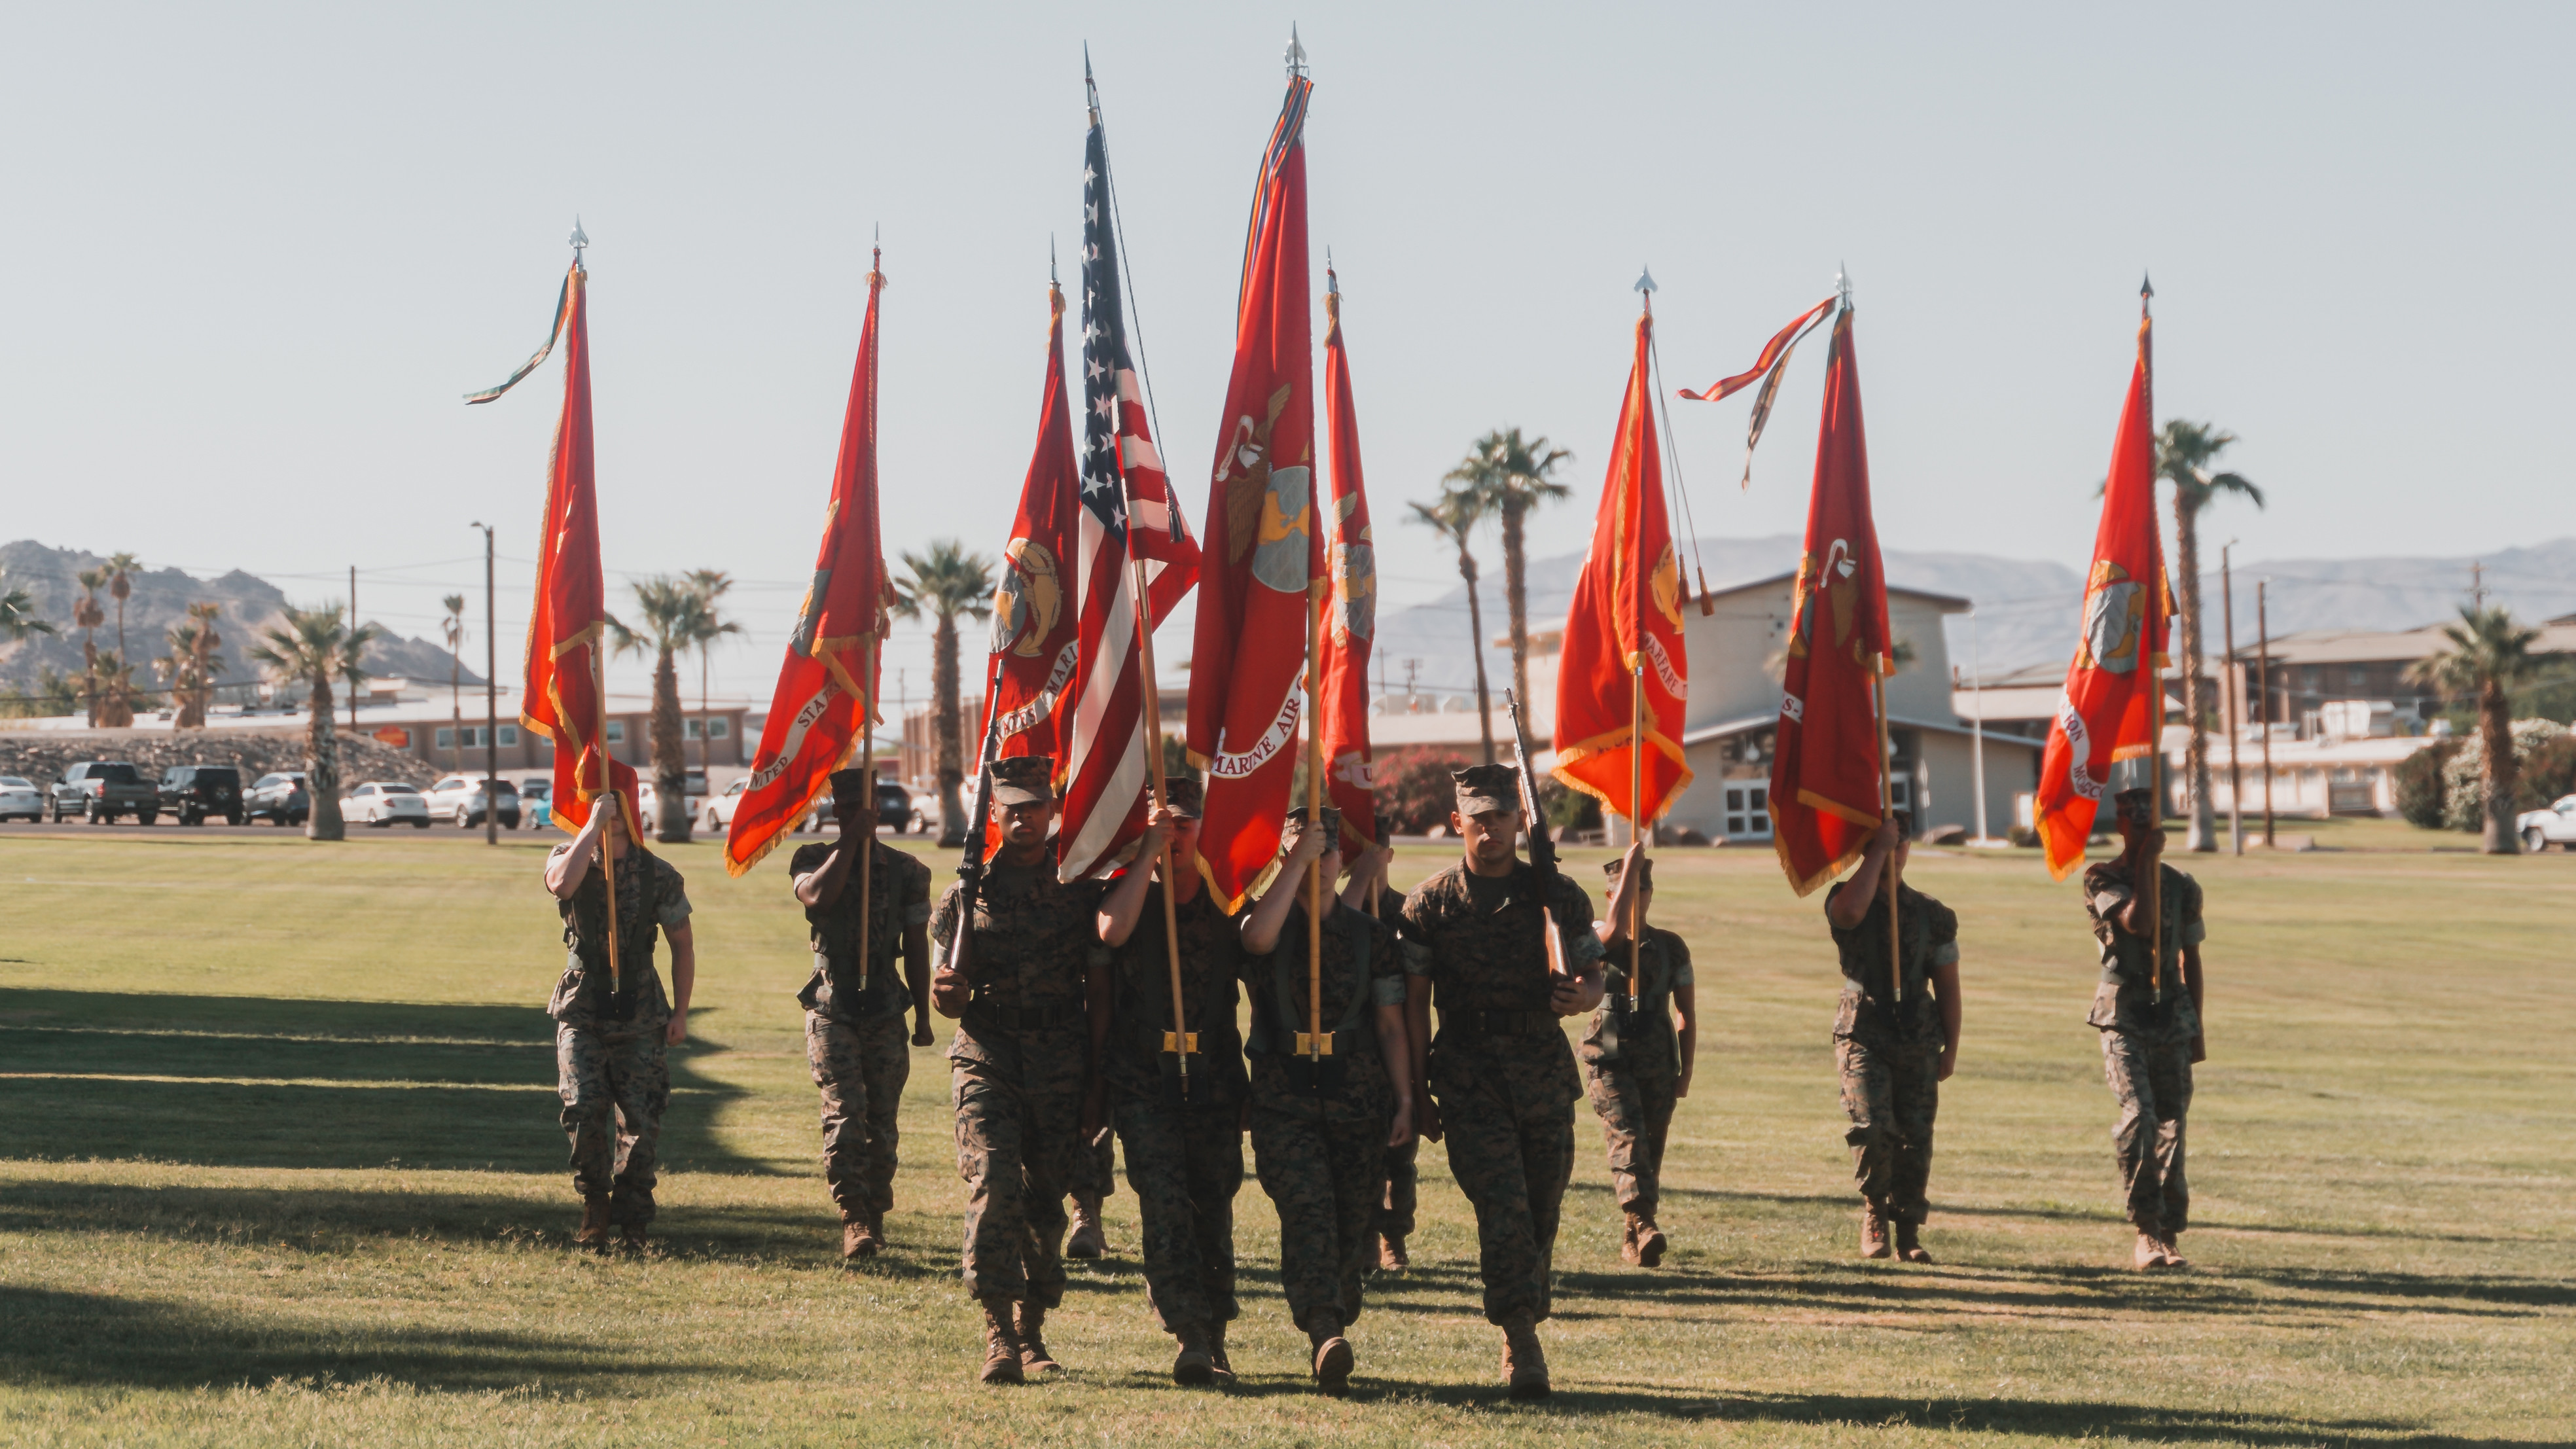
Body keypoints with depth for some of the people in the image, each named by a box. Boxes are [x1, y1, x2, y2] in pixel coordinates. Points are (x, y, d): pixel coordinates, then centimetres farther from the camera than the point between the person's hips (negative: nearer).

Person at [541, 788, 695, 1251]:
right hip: (581, 1012, -1)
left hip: (641, 1017, 1)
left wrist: (681, 1013, 3)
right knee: (585, 1109, -13)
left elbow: (682, 945, 8)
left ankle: (632, 1223, 8)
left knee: (641, 1120, -3)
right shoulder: (570, 857, -1)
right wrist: (595, 825, -25)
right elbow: (562, 884, -28)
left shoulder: (659, 875, 0)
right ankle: (595, 1207, 7)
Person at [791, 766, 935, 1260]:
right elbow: (818, 897, -20)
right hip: (832, 1006, -2)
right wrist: (850, 841, -14)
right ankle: (854, 1218, -16)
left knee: (881, 1121, 4)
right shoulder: (814, 859, 4)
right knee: (844, 1114, -14)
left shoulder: (906, 871, 7)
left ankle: (876, 1215, 16)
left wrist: (923, 1017, 9)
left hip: (885, 1009, 2)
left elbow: (917, 948, 10)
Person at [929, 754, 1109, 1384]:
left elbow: (1100, 987, 8)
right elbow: (948, 996, 10)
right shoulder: (969, 891, 8)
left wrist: (1101, 1079, 2)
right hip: (987, 1055, -1)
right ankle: (997, 1332, -17)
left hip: (1060, 1064, 1)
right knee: (994, 1180, -16)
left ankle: (1032, 1332, 16)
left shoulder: (1080, 889, 8)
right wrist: (946, 993, -15)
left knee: (1046, 1194, 4)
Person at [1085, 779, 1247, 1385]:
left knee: (1213, 1203, 4)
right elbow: (1112, 931, -20)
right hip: (1143, 1077, -2)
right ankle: (1188, 1335, -20)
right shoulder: (1127, 890, 4)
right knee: (1163, 1200, -15)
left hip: (1214, 1077, 2)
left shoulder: (1224, 896, 10)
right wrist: (1148, 856, -13)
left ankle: (1213, 1339, 13)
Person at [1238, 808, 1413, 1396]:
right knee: (1307, 1209, -19)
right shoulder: (1272, 923, 4)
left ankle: (1335, 1320, 28)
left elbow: (1390, 1024, 10)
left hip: (1358, 1097, 2)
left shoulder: (1371, 934, 9)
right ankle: (1325, 1332, -31)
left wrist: (1405, 1101, 2)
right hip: (1284, 1098, -2)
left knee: (1355, 1217, 6)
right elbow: (1258, 934, -23)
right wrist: (1298, 858, -18)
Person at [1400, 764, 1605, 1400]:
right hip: (1469, 1078, -2)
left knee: (1541, 1211, 6)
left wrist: (1580, 996, -14)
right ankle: (1523, 1344, -16)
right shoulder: (1429, 904, 2)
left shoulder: (1559, 895, 7)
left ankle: (1519, 1332, 23)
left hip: (1545, 1075, 3)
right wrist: (1418, 1093, 0)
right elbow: (1414, 1003, 3)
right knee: (1503, 1206, -16)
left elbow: (1593, 978, 11)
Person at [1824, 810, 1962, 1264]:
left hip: (1919, 1042, 2)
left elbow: (1947, 986, 12)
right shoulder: (1846, 898, 4)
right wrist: (1877, 851, -17)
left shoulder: (1933, 914, 10)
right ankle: (1874, 1215, 5)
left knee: (1915, 1139, -1)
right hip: (1863, 1037, -2)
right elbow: (1849, 911, -24)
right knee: (1872, 1128, -16)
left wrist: (1950, 1048, 7)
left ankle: (1909, 1234, 8)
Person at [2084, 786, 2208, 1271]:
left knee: (2171, 1125, 4)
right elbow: (2137, 922, -20)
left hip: (2172, 1017, 4)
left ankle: (2169, 1235, 11)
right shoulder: (2102, 879, -2)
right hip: (2124, 1017, -4)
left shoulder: (2183, 887, 11)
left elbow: (2190, 960, 17)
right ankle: (2146, 1231, -16)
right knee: (2138, 1116, -19)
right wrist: (2148, 866, -16)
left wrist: (2196, 1029, 15)